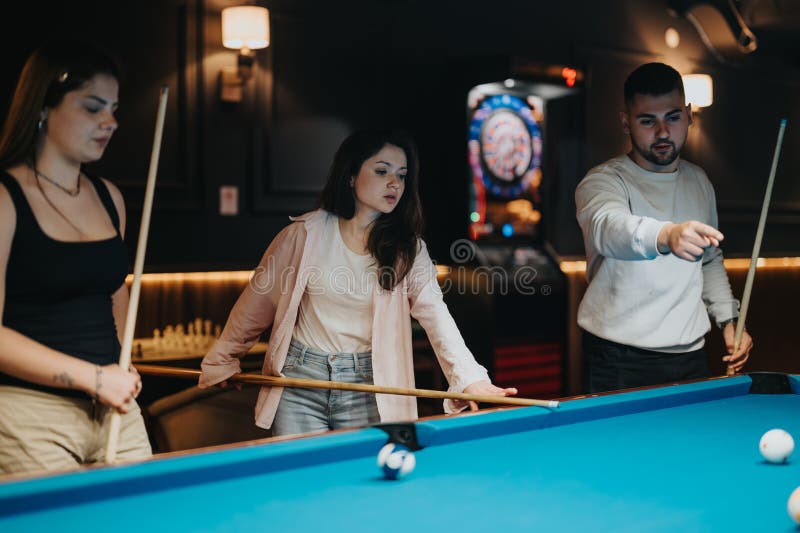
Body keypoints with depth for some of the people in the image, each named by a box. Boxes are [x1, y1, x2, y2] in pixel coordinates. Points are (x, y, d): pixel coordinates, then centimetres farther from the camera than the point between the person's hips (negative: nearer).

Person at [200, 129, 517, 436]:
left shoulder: (408, 249, -3)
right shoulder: (307, 233, -5)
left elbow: (434, 314, -16)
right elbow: (260, 298, 5)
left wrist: (470, 379, -31)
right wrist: (223, 360, 11)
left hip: (368, 386, 1)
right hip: (299, 379, 0)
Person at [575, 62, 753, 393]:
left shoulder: (699, 182, 11)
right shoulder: (603, 180, -11)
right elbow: (608, 227, -35)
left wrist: (728, 319, 12)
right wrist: (665, 235, -54)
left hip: (690, 354, 5)